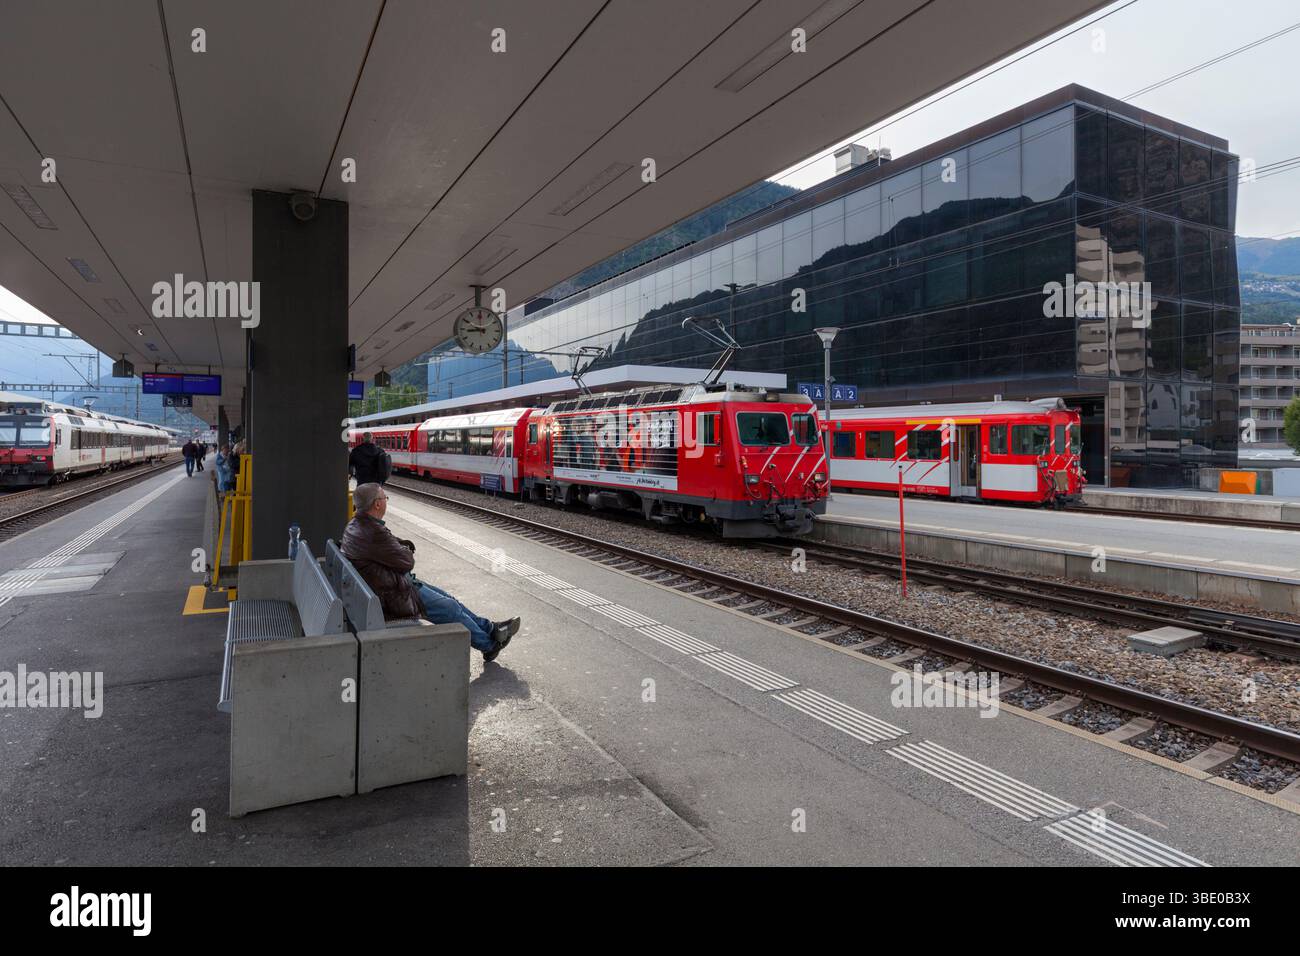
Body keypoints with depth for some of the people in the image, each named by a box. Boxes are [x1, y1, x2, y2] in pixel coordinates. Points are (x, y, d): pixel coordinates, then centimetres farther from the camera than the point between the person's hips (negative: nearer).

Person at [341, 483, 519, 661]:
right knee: (450, 608, -2)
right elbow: (407, 561, -20)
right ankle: (489, 645, 12)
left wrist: (403, 546, -4)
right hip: (395, 597, -10)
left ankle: (488, 628, 21)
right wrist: (406, 550, 2)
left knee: (448, 600, 13)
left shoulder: (354, 525, 5)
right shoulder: (374, 533, -29)